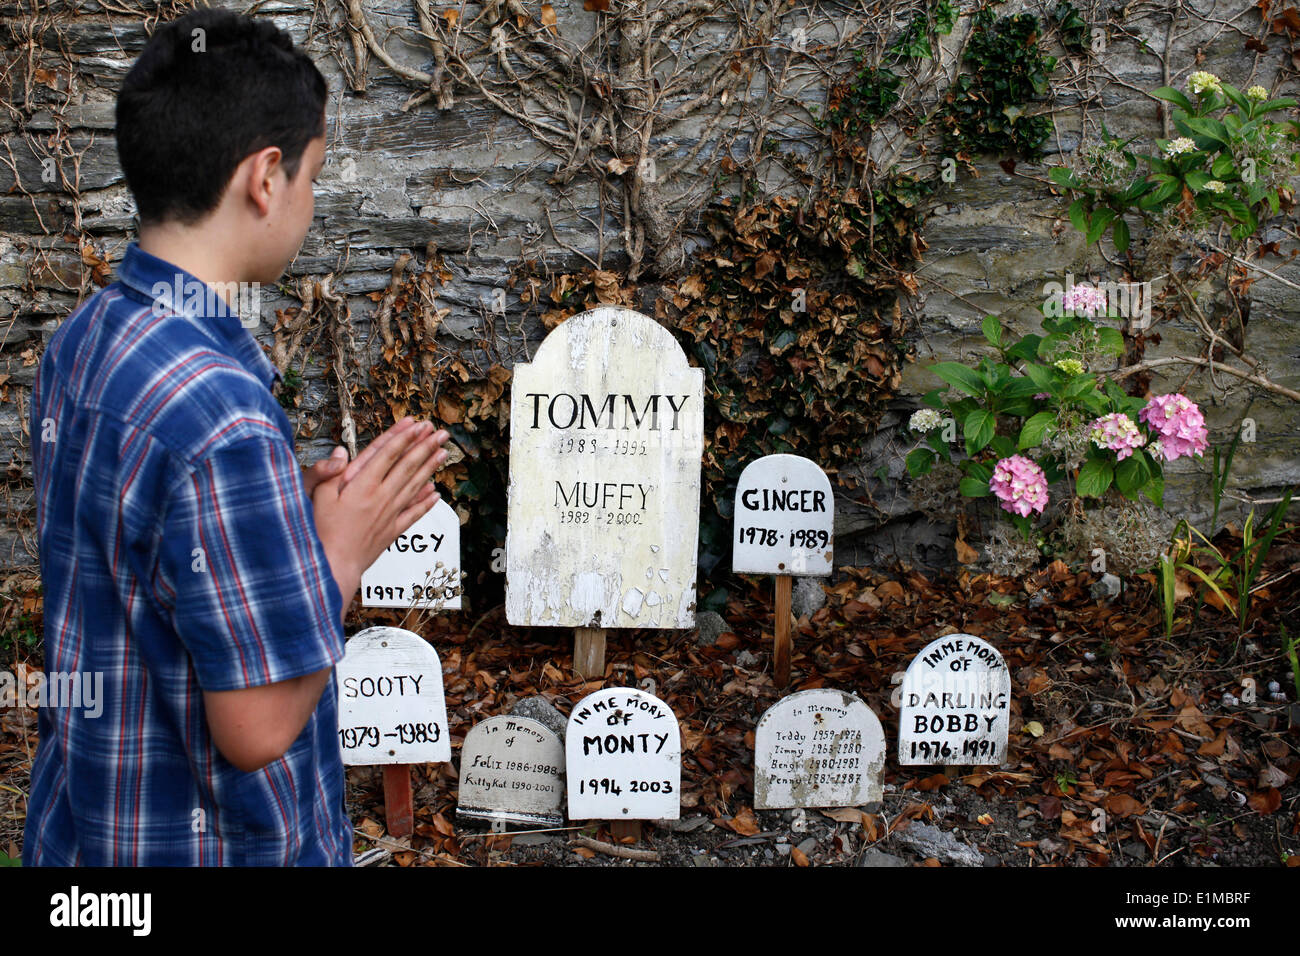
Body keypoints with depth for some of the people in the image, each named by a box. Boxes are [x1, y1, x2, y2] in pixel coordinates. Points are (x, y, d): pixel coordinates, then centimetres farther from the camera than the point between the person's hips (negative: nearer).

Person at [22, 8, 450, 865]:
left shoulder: (82, 342, -1)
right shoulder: (222, 415, -29)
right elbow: (258, 726, -26)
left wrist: (297, 506, 1)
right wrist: (341, 555, -13)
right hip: (204, 844, -8)